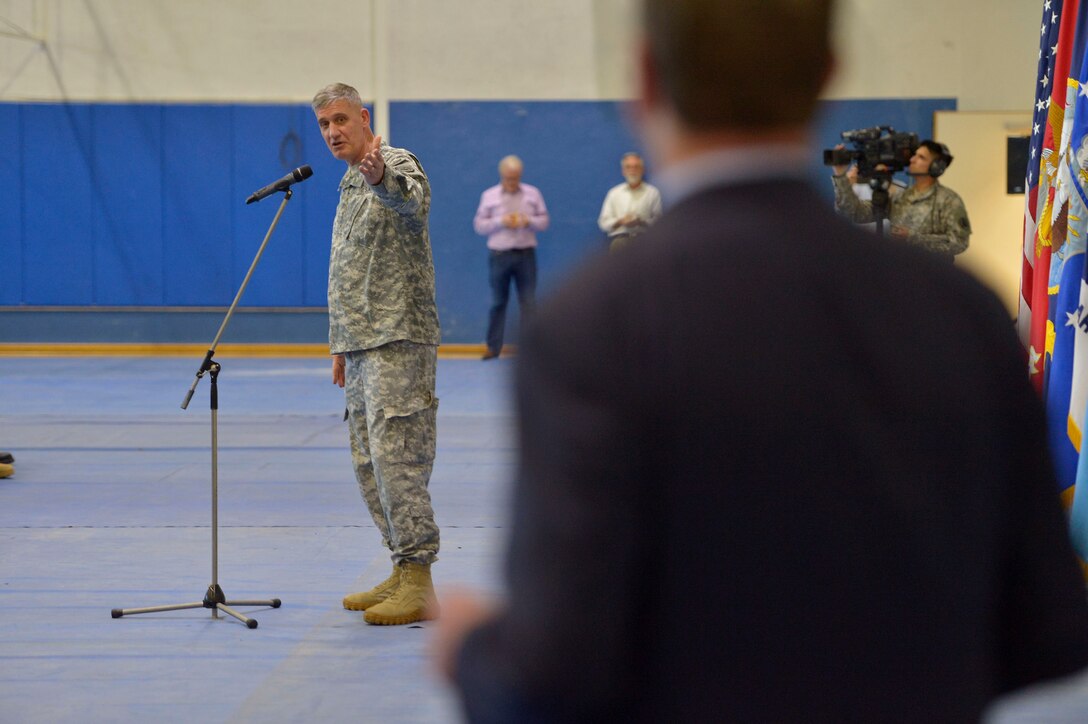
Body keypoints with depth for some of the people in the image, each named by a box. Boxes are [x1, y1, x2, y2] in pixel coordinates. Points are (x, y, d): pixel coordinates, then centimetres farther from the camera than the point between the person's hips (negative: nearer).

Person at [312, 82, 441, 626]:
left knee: (397, 458, -13)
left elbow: (411, 200, -35)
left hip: (397, 340, -10)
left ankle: (419, 585, -11)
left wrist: (380, 178, -58)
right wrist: (340, 347, 24)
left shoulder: (396, 164, -9)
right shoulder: (351, 184, 20)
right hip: (361, 343, 10)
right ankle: (403, 574, 17)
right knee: (370, 464, 11)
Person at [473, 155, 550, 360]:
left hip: (526, 254, 1)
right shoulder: (489, 196, 4)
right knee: (497, 302, 4)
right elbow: (479, 225, 3)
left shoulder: (533, 194, 7)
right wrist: (500, 222, -12)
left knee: (528, 302, -2)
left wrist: (528, 221, -11)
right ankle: (493, 347, 11)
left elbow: (544, 221, 9)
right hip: (499, 254, -1)